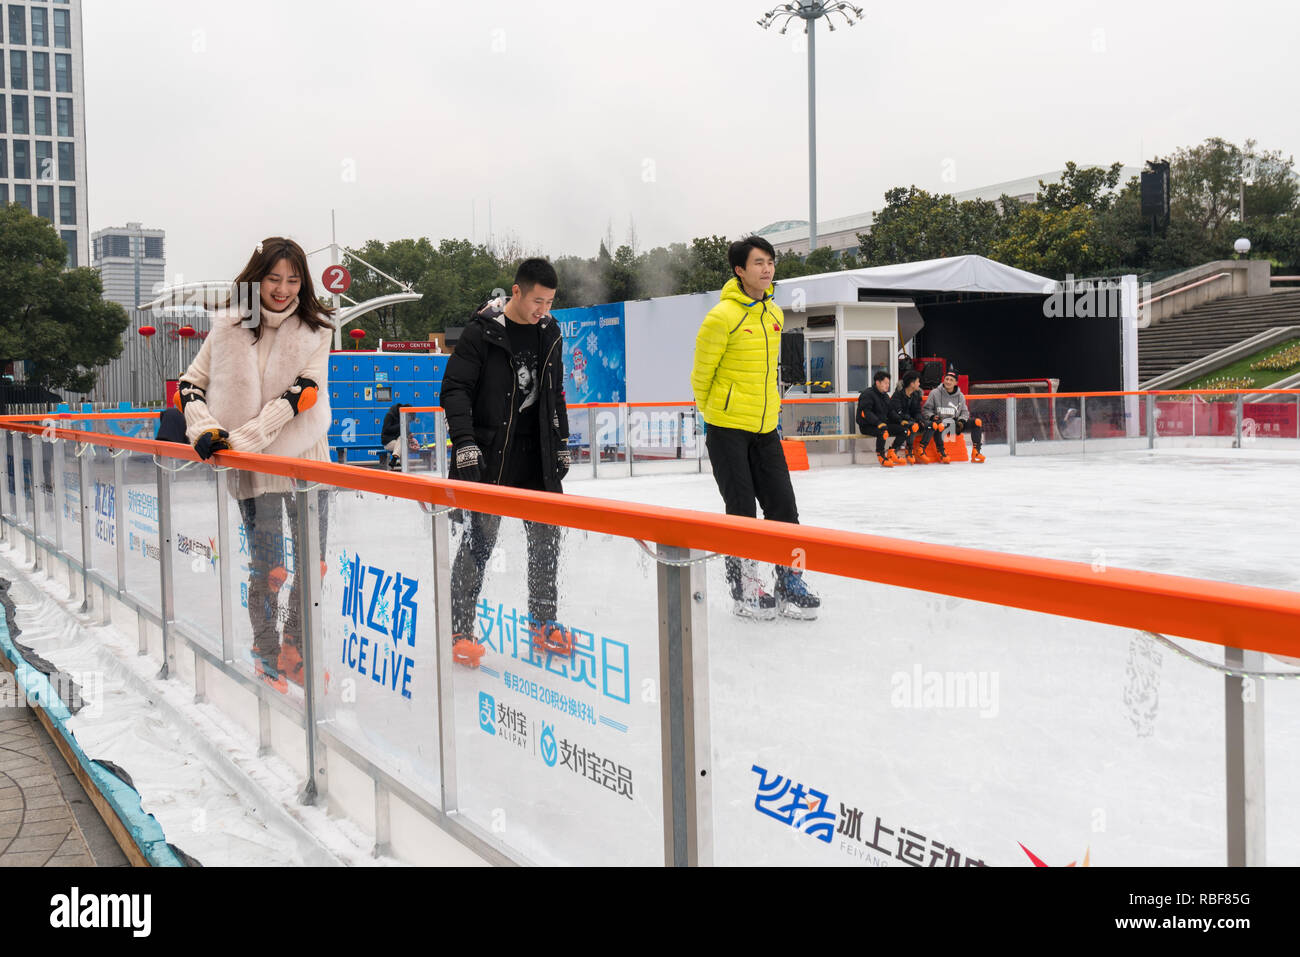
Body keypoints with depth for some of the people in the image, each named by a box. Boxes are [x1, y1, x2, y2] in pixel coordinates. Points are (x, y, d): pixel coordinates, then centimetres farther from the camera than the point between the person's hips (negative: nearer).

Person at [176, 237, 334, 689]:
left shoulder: (314, 330, -3)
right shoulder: (229, 328, 0)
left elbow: (301, 392, -14)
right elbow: (190, 384, 6)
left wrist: (246, 437, -22)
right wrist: (205, 428, -13)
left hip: (304, 457, 1)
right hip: (251, 466, -1)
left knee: (310, 565, 5)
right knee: (267, 568, 0)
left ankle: (295, 653, 24)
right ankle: (266, 657, 18)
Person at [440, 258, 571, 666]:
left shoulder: (549, 333, 9)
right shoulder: (482, 332, -10)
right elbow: (454, 389, -12)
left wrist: (561, 444, 17)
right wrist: (465, 445, -21)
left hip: (538, 453, 6)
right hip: (490, 453, -6)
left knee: (547, 536, 7)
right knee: (480, 539, -5)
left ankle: (543, 623, 20)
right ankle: (460, 629, 6)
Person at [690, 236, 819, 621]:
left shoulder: (774, 314, 8)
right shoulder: (722, 317, -14)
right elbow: (701, 375, -6)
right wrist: (713, 414, 5)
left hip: (765, 427, 6)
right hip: (727, 429, -6)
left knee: (782, 506, 4)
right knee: (741, 511, 0)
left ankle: (790, 584, 12)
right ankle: (745, 590, 12)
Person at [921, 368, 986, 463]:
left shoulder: (960, 396, 10)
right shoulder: (935, 393, -1)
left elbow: (964, 412, 15)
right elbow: (925, 410, 0)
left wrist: (961, 421, -5)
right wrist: (932, 416, -20)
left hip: (955, 424, 4)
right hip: (940, 421, -4)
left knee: (977, 422, -12)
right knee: (938, 425, -41)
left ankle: (976, 452, -12)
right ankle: (941, 453, -25)